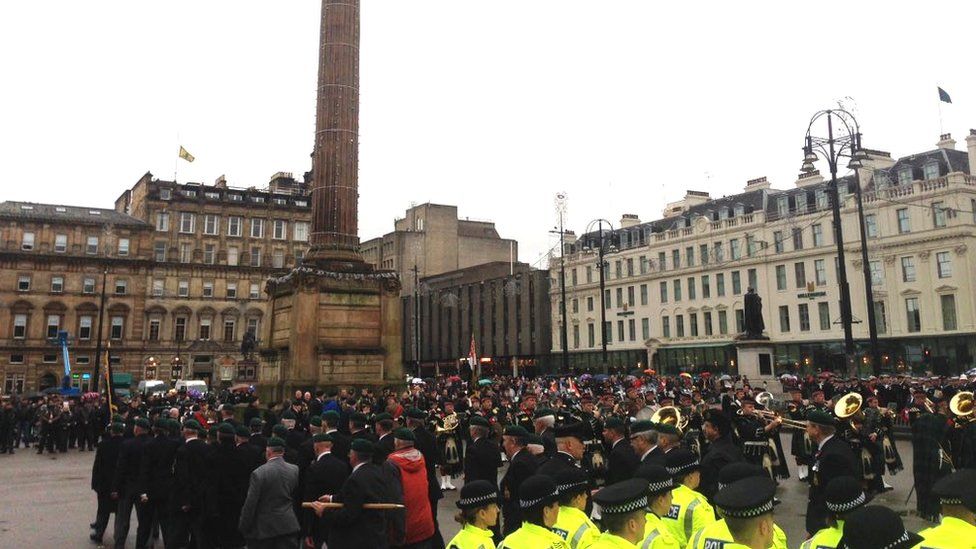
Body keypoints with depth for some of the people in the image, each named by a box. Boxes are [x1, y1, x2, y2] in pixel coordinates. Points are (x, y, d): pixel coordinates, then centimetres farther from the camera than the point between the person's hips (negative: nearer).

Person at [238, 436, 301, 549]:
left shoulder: (258, 473, -15)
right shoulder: (295, 470, -2)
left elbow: (250, 504, -11)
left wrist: (243, 527, -1)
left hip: (263, 527, -3)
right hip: (288, 525, 3)